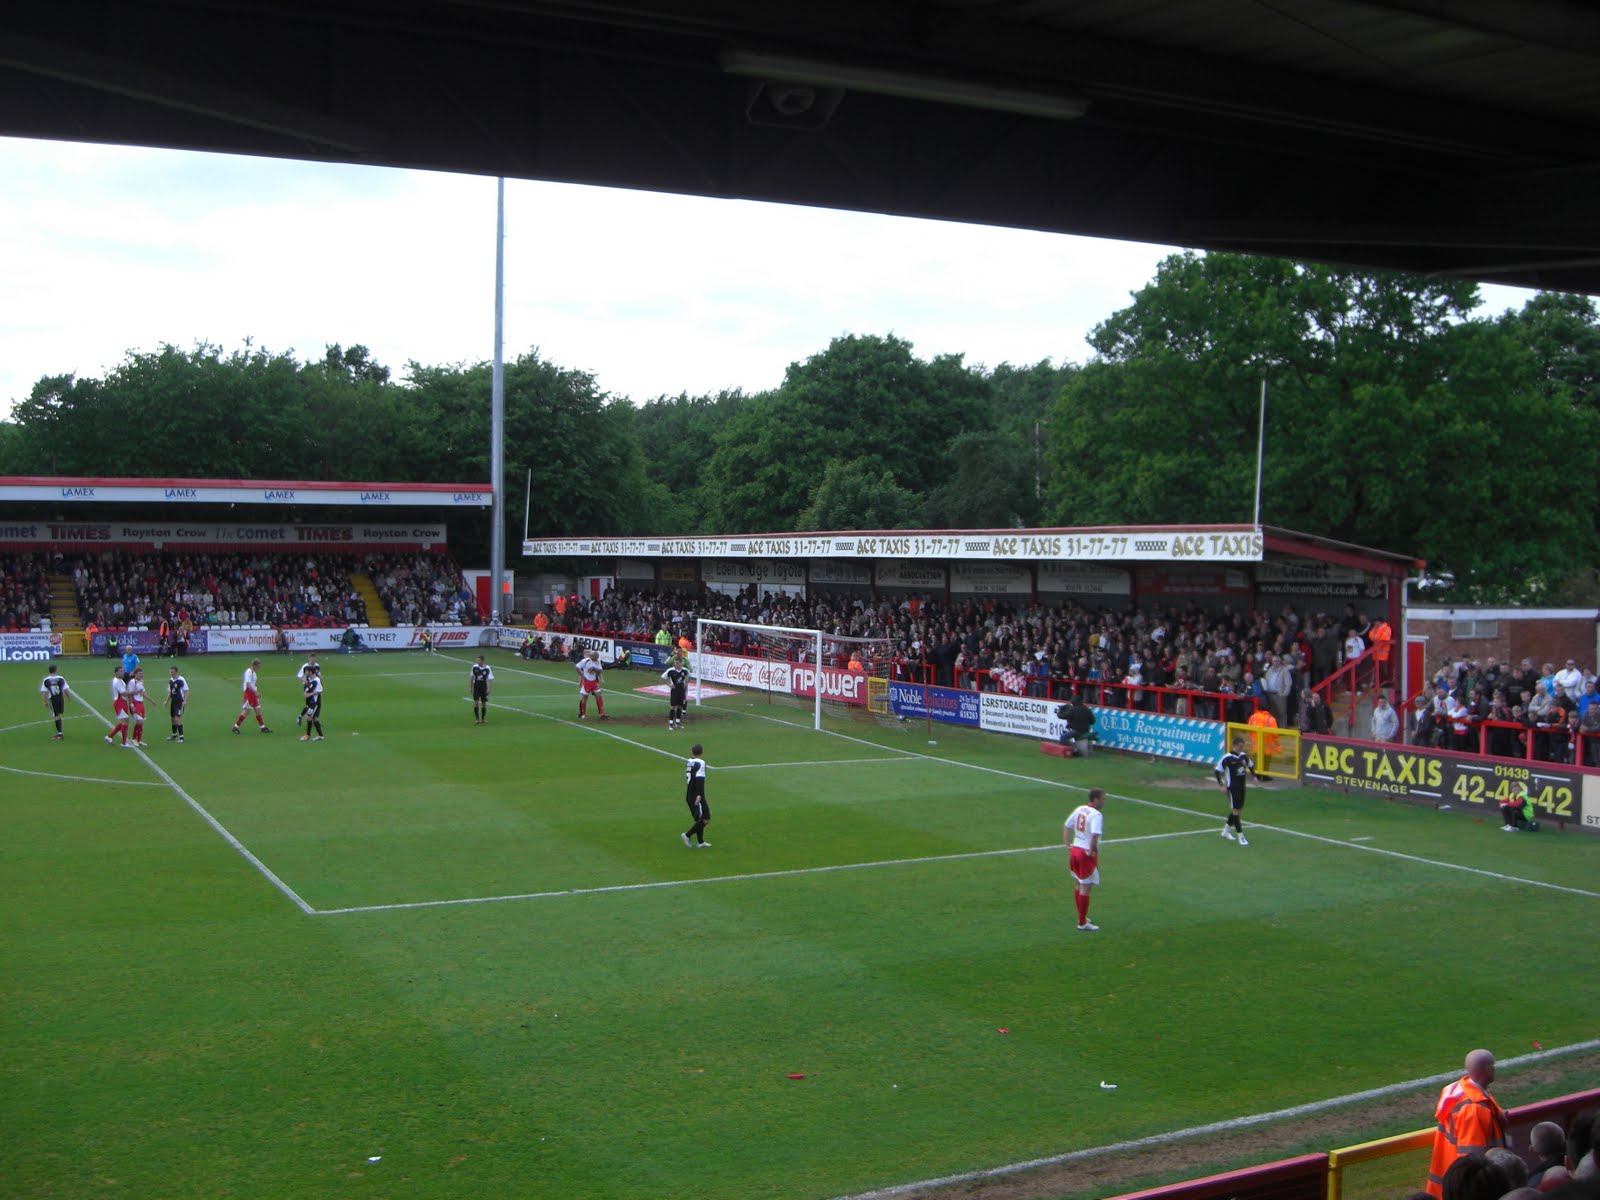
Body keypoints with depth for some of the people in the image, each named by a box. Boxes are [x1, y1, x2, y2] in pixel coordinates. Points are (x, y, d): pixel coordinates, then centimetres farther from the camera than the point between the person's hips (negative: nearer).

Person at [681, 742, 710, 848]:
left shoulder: (688, 762, 11)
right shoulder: (700, 763, -12)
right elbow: (699, 779, -21)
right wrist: (699, 795, -25)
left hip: (689, 796, 8)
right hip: (696, 796, -8)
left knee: (699, 819, 15)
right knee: (706, 819, -4)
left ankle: (700, 842, 17)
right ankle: (688, 835, -10)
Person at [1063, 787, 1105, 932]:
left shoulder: (1079, 809, 6)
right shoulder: (1096, 815, -18)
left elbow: (1066, 827, 13)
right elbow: (1094, 836, -31)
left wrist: (1068, 845, 14)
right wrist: (1092, 851, -17)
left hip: (1075, 850, 8)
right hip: (1087, 854, -8)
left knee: (1078, 885, 19)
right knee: (1085, 888, 1)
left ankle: (1082, 917, 32)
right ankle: (1082, 923, 8)